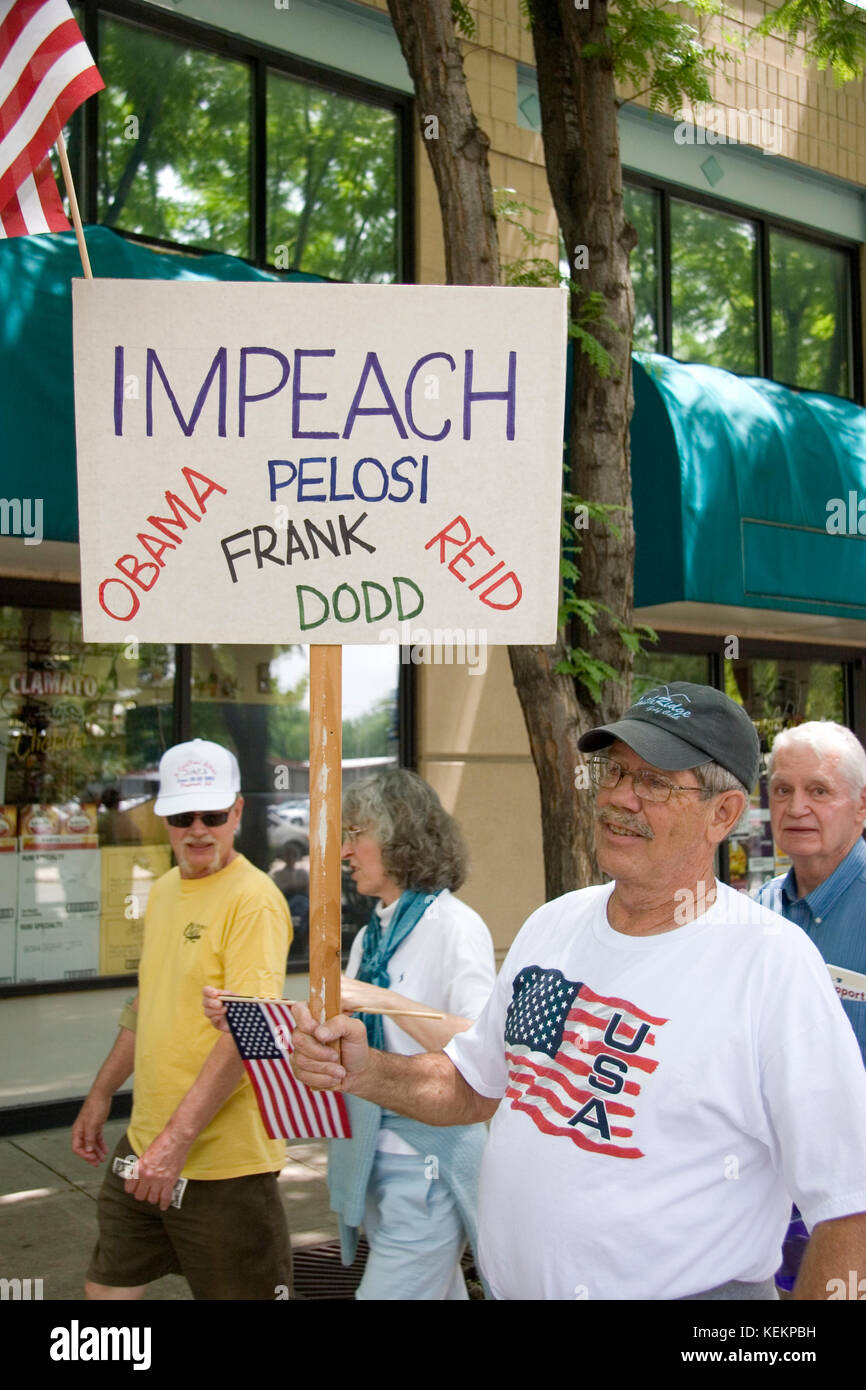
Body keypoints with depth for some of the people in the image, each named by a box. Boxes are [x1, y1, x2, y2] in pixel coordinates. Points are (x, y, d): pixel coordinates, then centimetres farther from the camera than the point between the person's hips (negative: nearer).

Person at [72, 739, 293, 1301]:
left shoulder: (254, 900, -16)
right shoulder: (164, 891, 10)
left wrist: (178, 1139, -28)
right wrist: (101, 1095, 22)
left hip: (222, 1161, -8)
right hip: (145, 1148, 8)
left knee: (244, 1290, 6)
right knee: (107, 1285, 16)